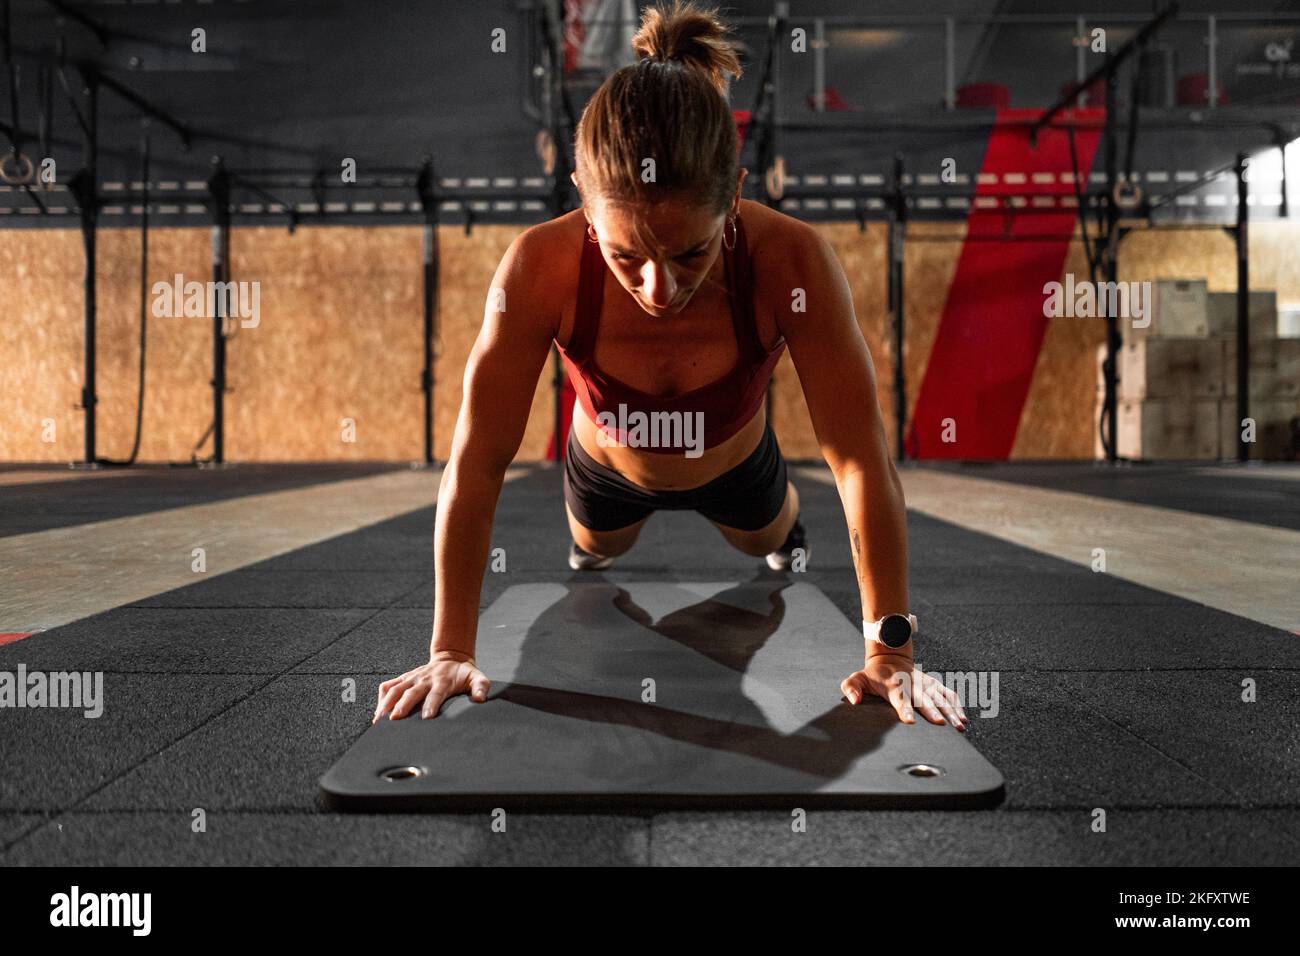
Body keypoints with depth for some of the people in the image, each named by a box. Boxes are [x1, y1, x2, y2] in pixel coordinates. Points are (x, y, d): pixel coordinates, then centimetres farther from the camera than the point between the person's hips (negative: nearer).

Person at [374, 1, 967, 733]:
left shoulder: (792, 263, -42)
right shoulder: (542, 270, -41)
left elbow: (862, 461, -35)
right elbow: (477, 465, -33)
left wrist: (891, 651, -33)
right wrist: (451, 652, -29)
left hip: (735, 468, 0)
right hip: (608, 474, 0)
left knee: (770, 538, 36)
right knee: (598, 549, 35)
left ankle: (786, 529, 73)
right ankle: (589, 550, 72)